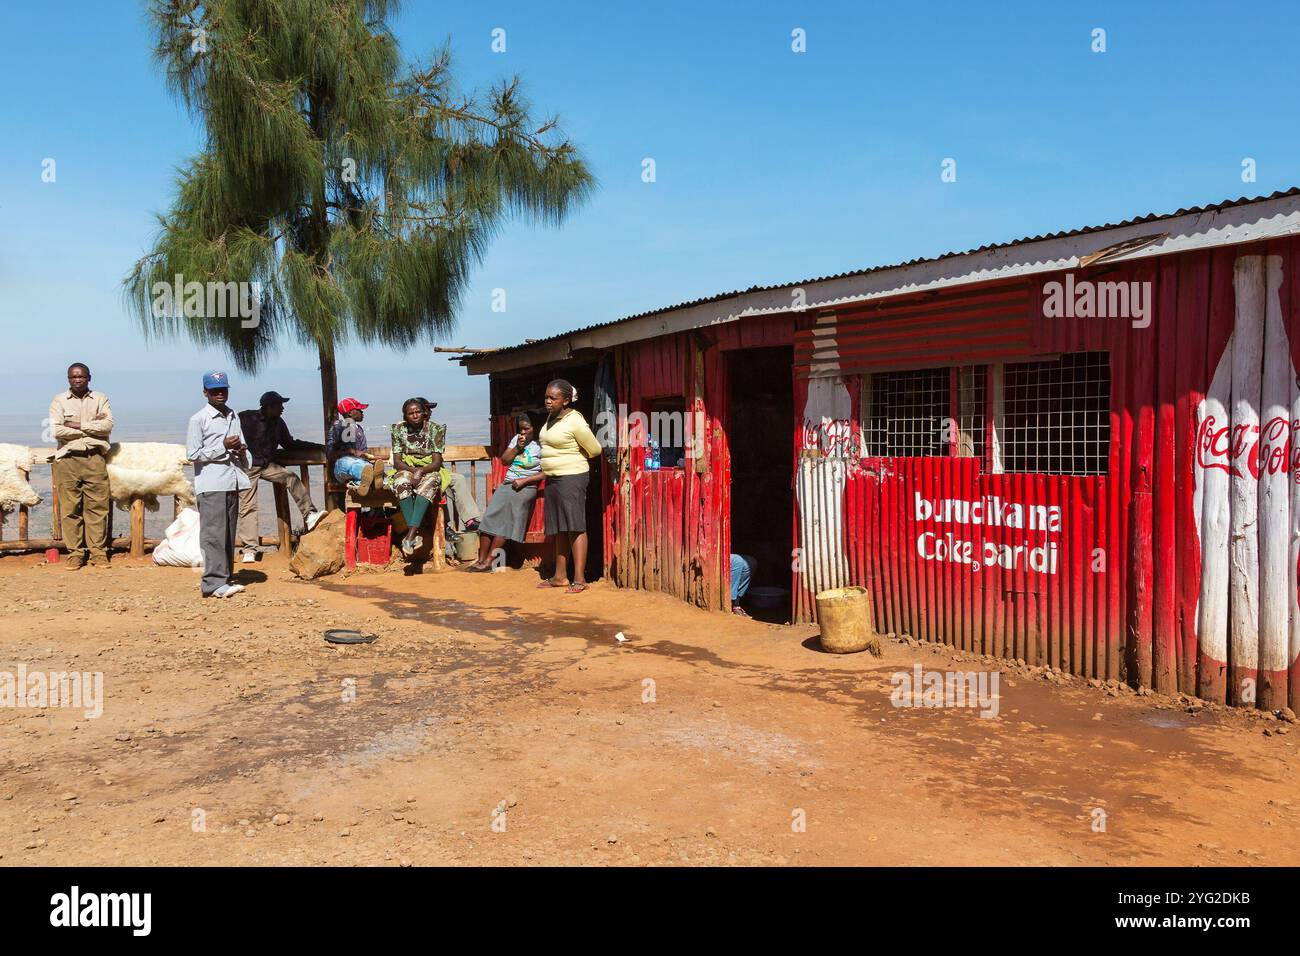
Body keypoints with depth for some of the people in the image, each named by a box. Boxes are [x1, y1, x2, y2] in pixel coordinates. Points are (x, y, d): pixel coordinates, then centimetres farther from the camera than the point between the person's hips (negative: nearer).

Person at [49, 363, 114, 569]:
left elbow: (107, 425, -6)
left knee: (97, 506, -1)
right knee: (70, 508, 0)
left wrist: (77, 425, -9)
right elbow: (56, 430, -7)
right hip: (67, 459, 0)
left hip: (94, 458, 0)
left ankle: (98, 552, 5)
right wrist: (92, 426, -6)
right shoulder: (59, 400, 7)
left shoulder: (100, 399, 10)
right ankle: (74, 553, 7)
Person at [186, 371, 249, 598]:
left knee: (229, 534, 10)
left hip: (232, 482, 7)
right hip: (211, 484, -7)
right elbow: (193, 454, -8)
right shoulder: (198, 419, -3)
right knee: (214, 533, -10)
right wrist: (223, 446, -13)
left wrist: (241, 452, 4)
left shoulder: (234, 417, 17)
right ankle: (214, 582, -11)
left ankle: (224, 578, 17)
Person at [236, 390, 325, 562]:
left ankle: (309, 515, -25)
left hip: (267, 464, 5)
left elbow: (290, 444, 19)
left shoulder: (278, 423, 9)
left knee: (291, 478, -20)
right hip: (247, 465, -5)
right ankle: (249, 549, -4)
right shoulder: (246, 418, -10)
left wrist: (319, 447, 15)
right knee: (248, 506, -7)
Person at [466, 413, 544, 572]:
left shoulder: (541, 446, -3)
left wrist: (524, 480, -15)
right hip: (507, 484, 6)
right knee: (489, 516, -10)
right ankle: (481, 559, -10)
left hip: (526, 487, -6)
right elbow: (504, 460, 14)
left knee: (505, 520, -18)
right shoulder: (517, 439, 18)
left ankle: (488, 561, -14)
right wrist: (517, 448, -2)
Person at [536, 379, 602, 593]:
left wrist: (574, 459, 6)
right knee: (559, 529, 12)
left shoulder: (575, 421, -15)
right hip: (552, 478, 9)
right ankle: (560, 576, 20)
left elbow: (595, 449, -7)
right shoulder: (551, 417, 10)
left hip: (571, 477, -9)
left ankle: (579, 579, -9)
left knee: (575, 527, -9)